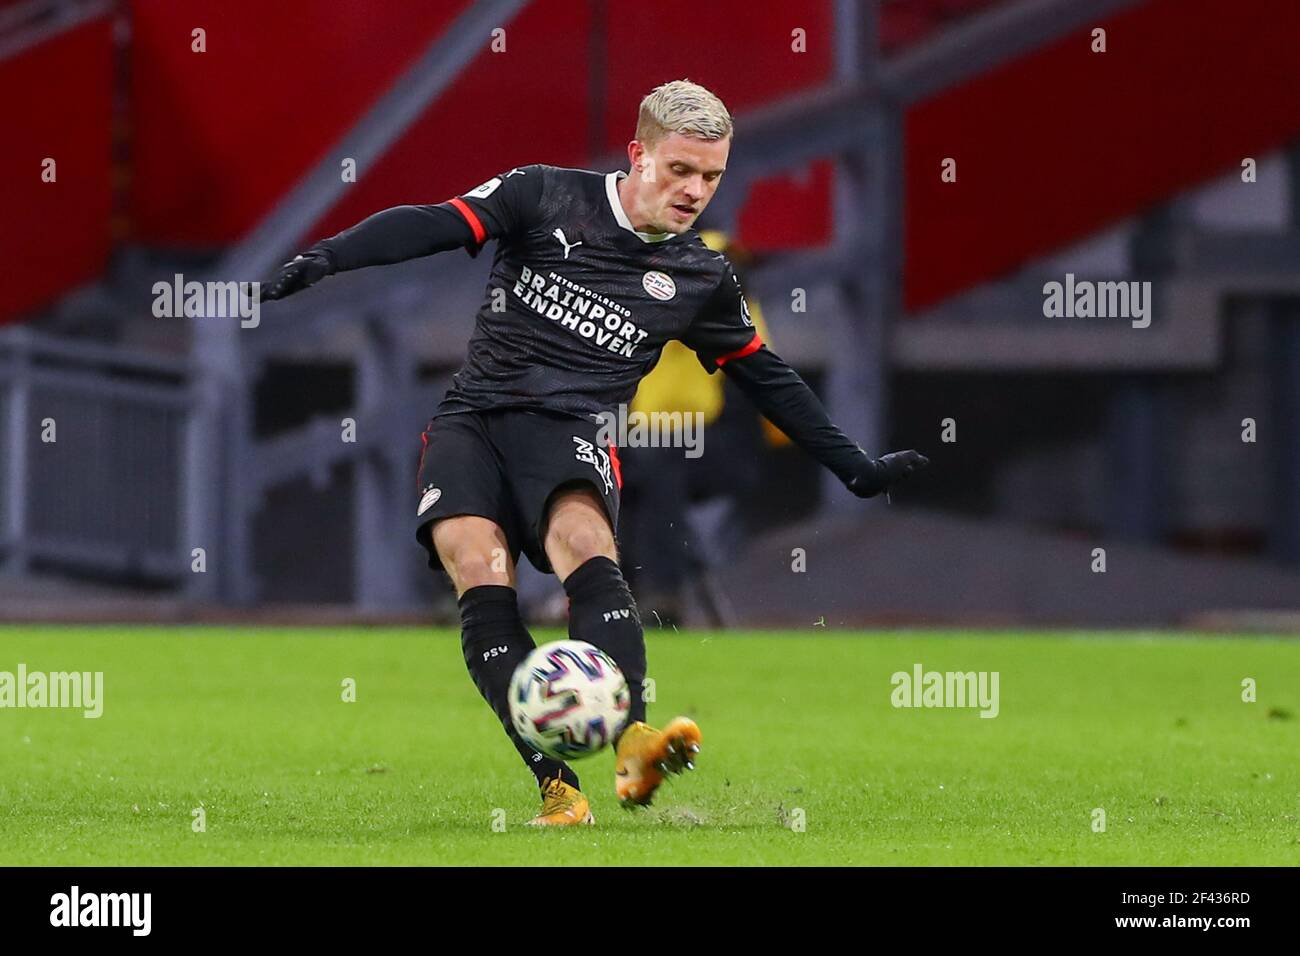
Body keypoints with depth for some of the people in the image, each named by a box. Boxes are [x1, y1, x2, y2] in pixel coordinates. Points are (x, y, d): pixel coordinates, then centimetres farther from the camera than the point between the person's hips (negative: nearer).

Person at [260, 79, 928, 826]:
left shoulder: (702, 278, 14)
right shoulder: (547, 197, 5)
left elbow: (764, 375, 26)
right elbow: (437, 225, -4)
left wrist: (856, 468, 28)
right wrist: (328, 258, -19)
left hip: (570, 429, 0)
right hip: (474, 419, 0)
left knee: (582, 540, -34)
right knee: (480, 569, -28)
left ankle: (634, 748, -55)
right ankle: (558, 786, -34)